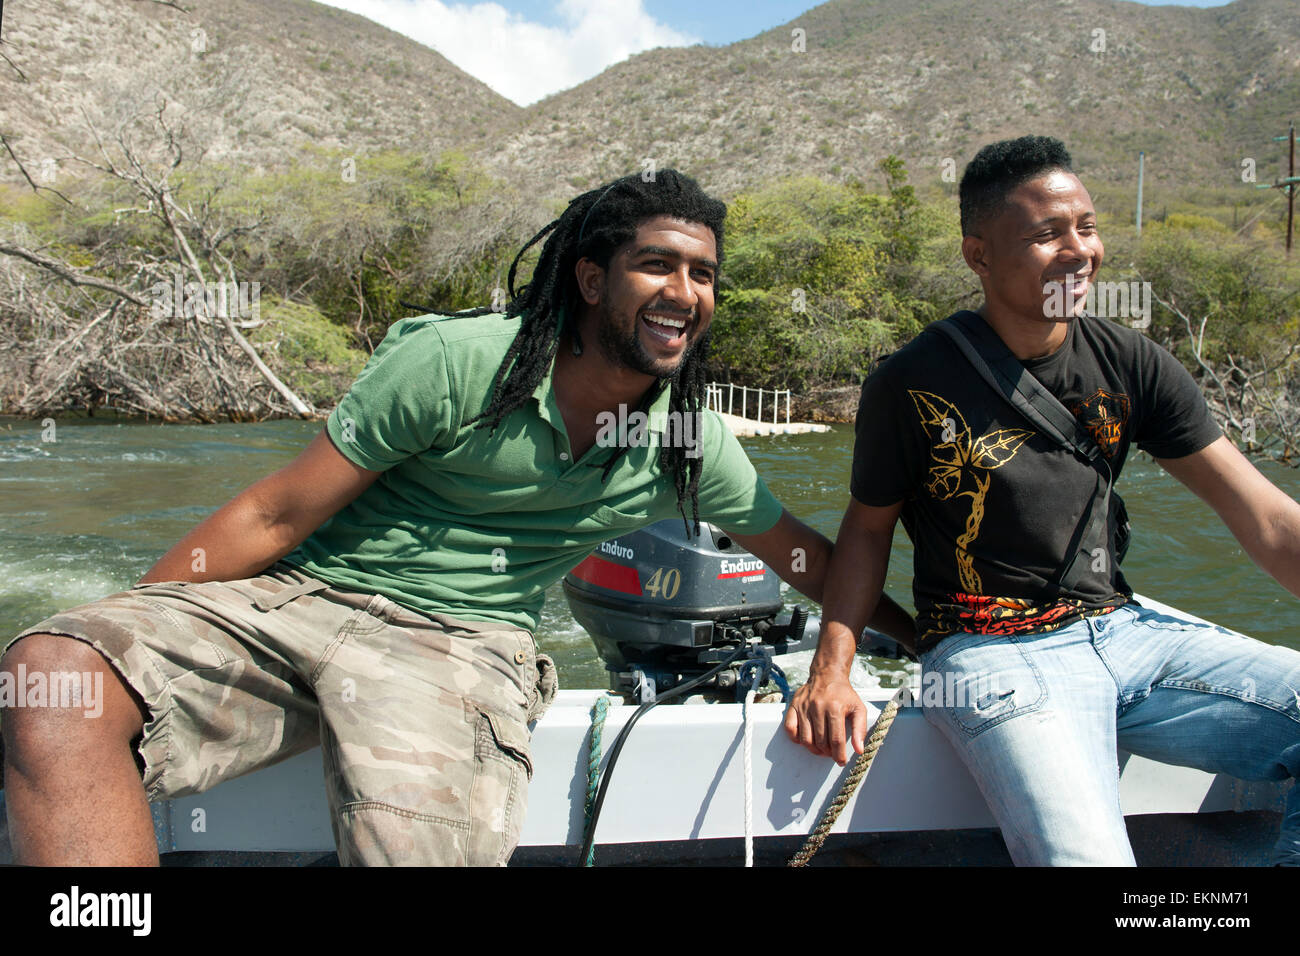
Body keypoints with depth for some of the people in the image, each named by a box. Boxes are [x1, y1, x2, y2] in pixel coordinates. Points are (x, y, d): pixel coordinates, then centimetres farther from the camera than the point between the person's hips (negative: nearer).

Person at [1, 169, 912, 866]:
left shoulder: (691, 445, 3)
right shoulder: (457, 358, -9)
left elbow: (803, 555, 20)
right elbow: (274, 517, -6)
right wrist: (123, 632, -5)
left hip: (461, 642, 1)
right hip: (296, 595, 0)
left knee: (421, 841, -33)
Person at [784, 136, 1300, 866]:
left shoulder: (1132, 364, 5)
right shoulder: (911, 384, -6)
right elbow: (869, 526, 3)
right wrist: (831, 674, -9)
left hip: (1122, 631, 6)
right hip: (996, 653, -5)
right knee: (1085, 854, -30)